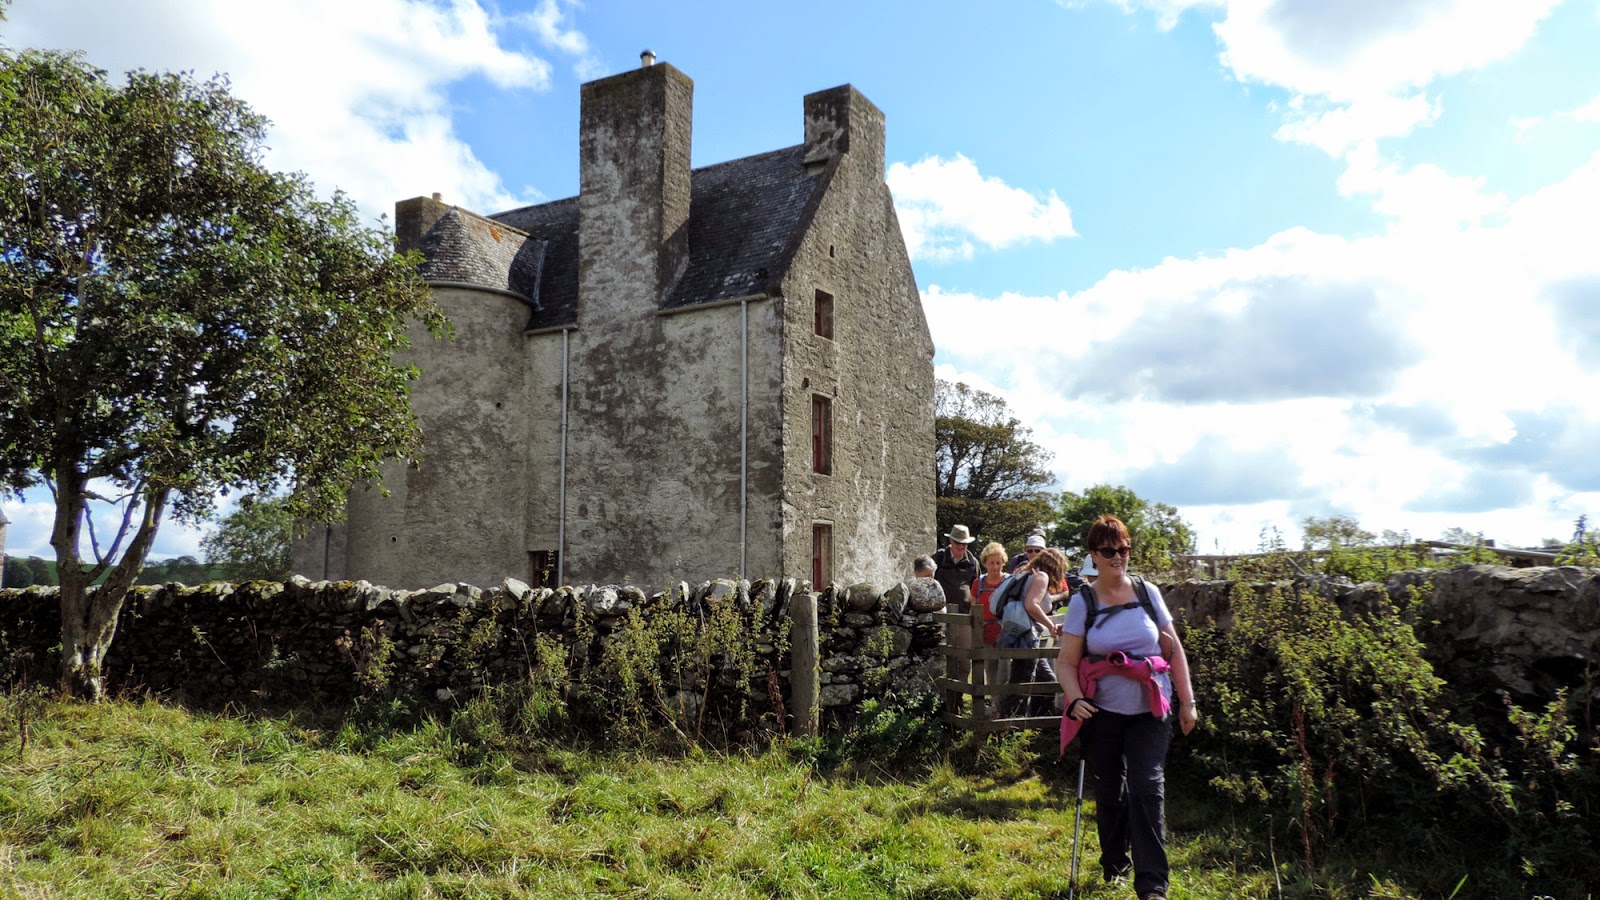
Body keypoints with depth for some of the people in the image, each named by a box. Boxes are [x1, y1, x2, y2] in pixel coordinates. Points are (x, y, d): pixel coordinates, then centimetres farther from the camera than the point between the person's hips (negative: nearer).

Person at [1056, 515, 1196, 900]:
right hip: (1102, 712, 0)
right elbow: (1066, 661, -3)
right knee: (1109, 791, 13)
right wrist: (1076, 700, -19)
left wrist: (1187, 701, 5)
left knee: (1147, 789, -8)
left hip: (1150, 711, 0)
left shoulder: (1148, 593, 2)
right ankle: (1114, 863, 34)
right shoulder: (1082, 602, -2)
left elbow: (1174, 650, 7)